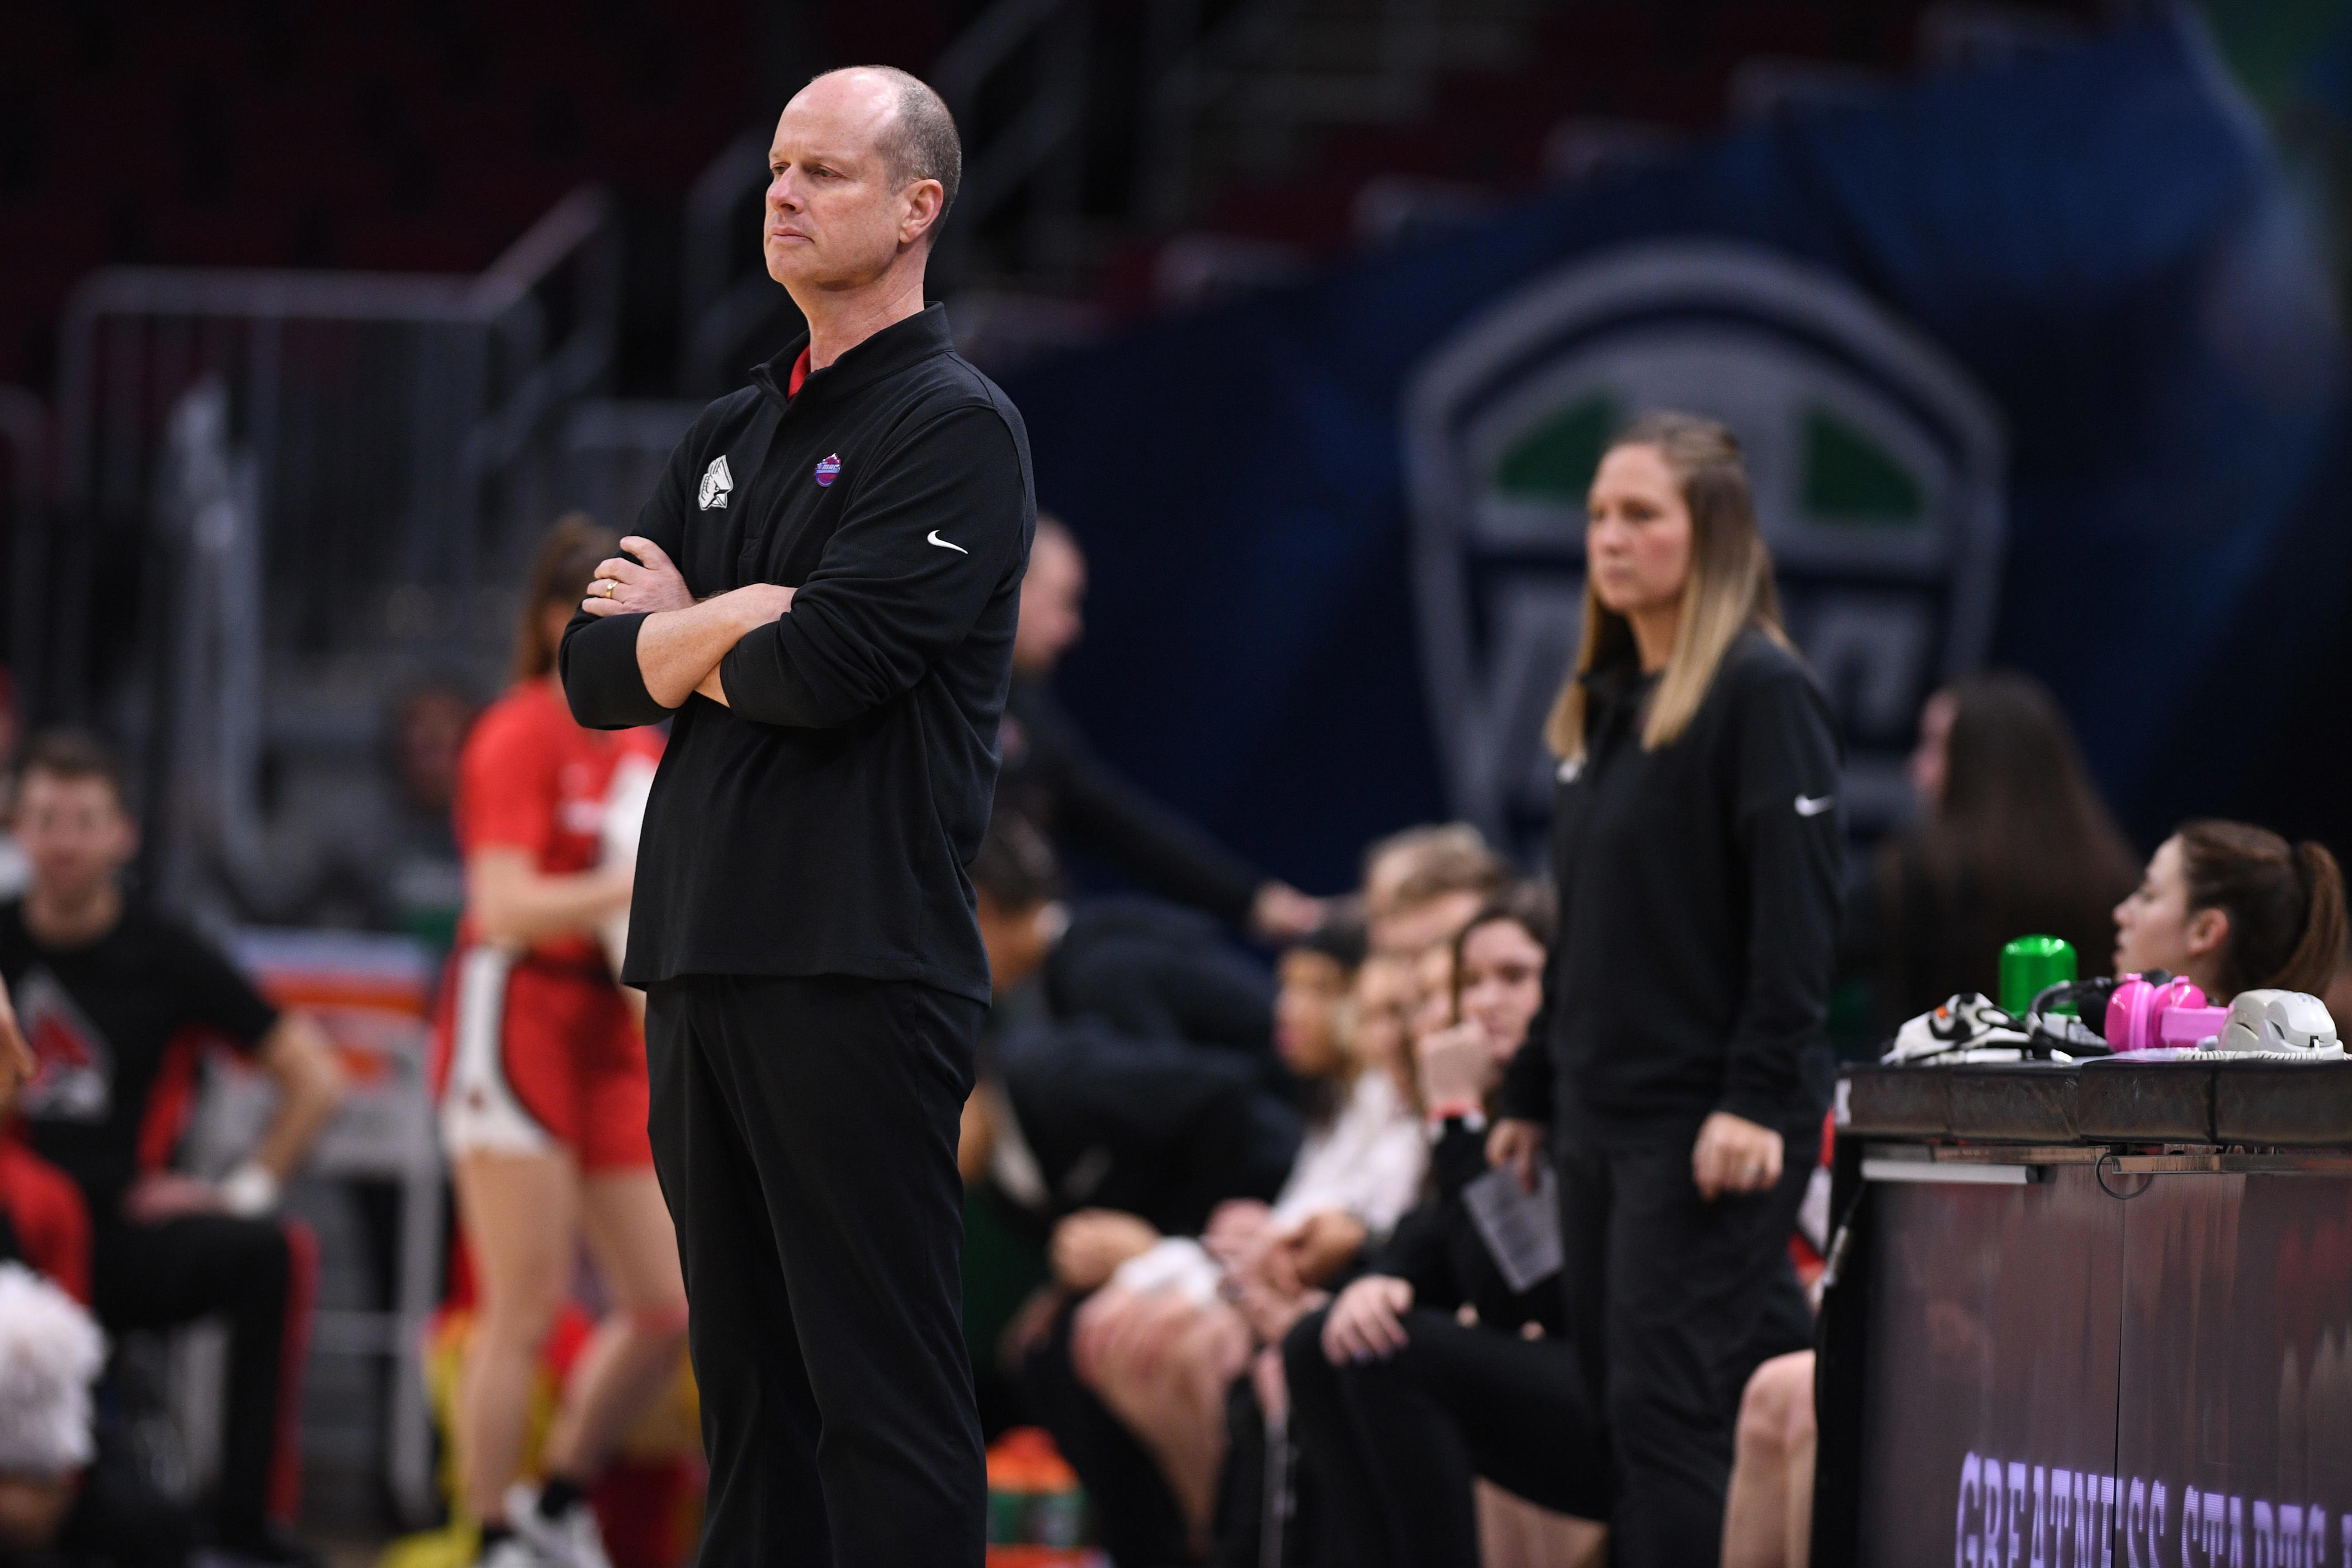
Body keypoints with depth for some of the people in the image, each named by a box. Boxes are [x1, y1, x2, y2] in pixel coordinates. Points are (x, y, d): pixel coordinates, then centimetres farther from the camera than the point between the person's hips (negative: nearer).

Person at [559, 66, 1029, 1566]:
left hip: (859, 973, -8)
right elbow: (596, 675, 11)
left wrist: (679, 631, 2)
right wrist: (744, 623, -6)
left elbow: (827, 668, -16)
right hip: (702, 959, 8)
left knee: (883, 1390, -8)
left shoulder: (957, 427, -5)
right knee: (747, 1374, 10)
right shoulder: (731, 437, 19)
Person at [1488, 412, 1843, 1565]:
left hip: (1713, 1127, -9)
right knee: (1616, 1409, 8)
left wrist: (1758, 1102, -22)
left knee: (1669, 1406, -13)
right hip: (1601, 1117, 9)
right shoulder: (1604, 703, 17)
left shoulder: (1762, 691, -9)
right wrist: (1532, 1093, 21)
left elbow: (1798, 913, -16)